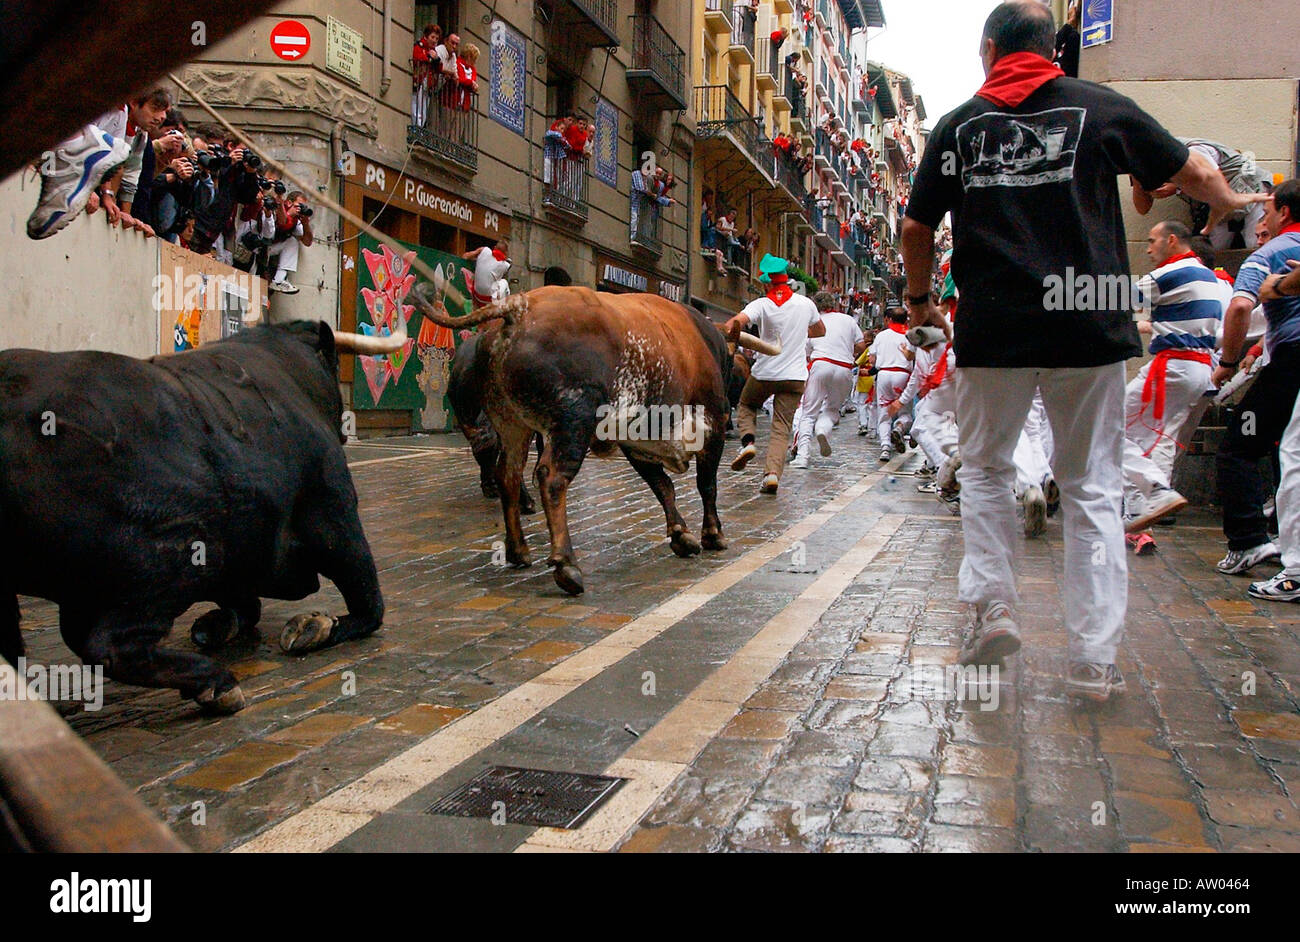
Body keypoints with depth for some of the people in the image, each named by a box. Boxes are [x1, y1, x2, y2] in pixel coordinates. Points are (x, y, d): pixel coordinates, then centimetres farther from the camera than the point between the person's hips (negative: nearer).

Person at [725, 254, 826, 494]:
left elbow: (738, 320, -28)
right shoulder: (806, 304, 4)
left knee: (746, 406, 26)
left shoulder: (761, 305, -7)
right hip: (795, 375, 2)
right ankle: (773, 472, -15)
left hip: (764, 373, -2)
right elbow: (821, 331, 22)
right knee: (782, 427, 3)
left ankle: (747, 441, 1)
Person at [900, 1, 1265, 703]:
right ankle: (1094, 659, 6)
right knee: (1093, 486, 7)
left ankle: (993, 604, 7)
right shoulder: (1100, 108, 6)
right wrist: (1227, 203, 36)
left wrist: (919, 298, 26)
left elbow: (916, 229, 9)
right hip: (1088, 327, 0)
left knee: (985, 468, 20)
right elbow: (1195, 174, 14)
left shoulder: (958, 126, 7)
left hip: (992, 329, 0)